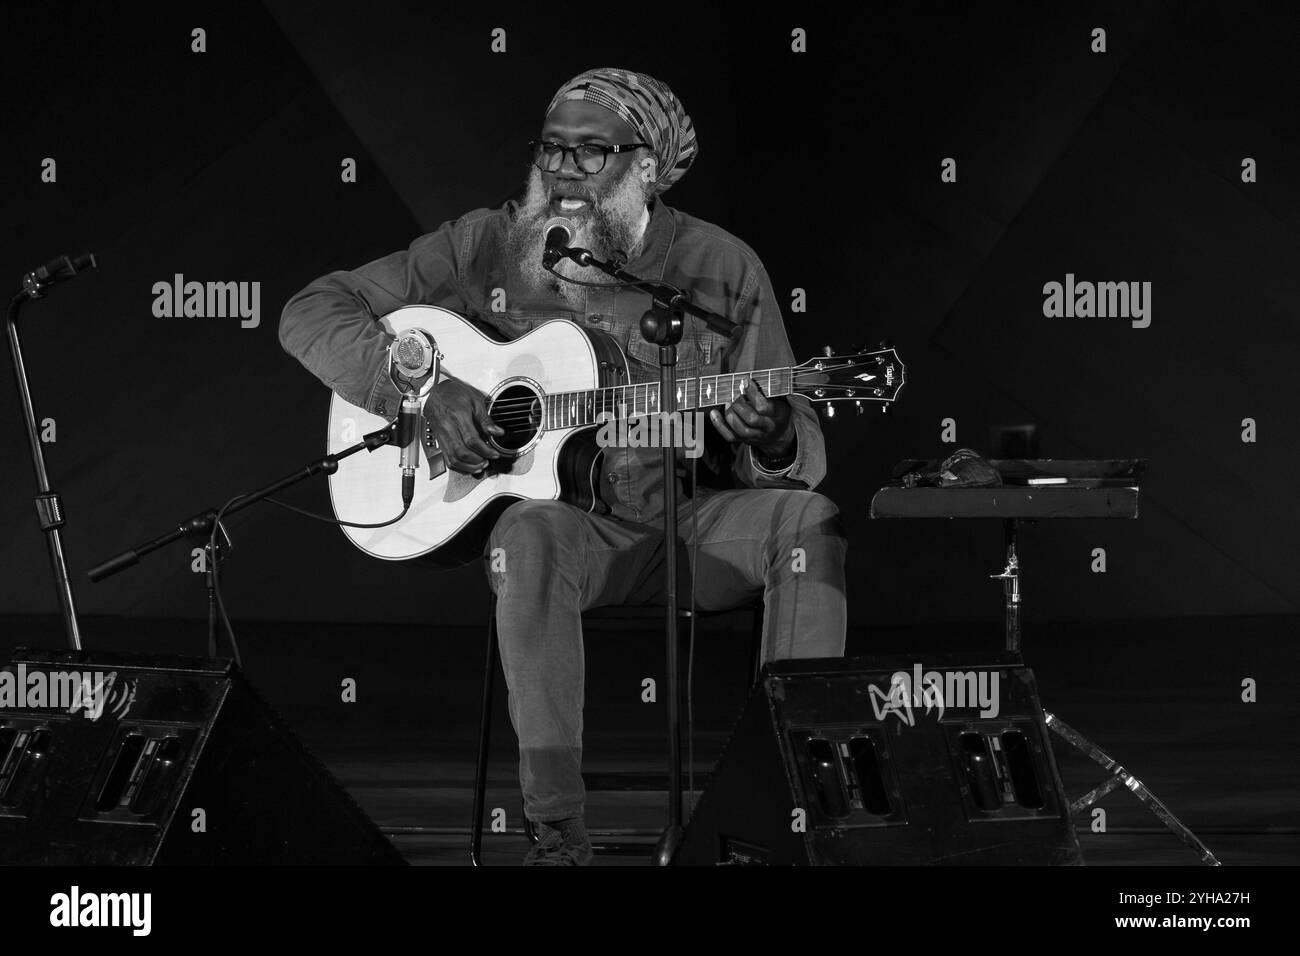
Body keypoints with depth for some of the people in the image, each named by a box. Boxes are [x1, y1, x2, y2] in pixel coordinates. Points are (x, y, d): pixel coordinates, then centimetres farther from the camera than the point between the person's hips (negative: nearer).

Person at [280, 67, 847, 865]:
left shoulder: (723, 270, 2)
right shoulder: (488, 247, 1)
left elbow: (804, 456, 2)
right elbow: (313, 313, 2)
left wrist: (772, 444, -24)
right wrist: (423, 390, -14)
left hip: (689, 523, 1)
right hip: (567, 521, -1)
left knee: (810, 520, -27)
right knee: (529, 534, -36)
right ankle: (559, 830, -37)